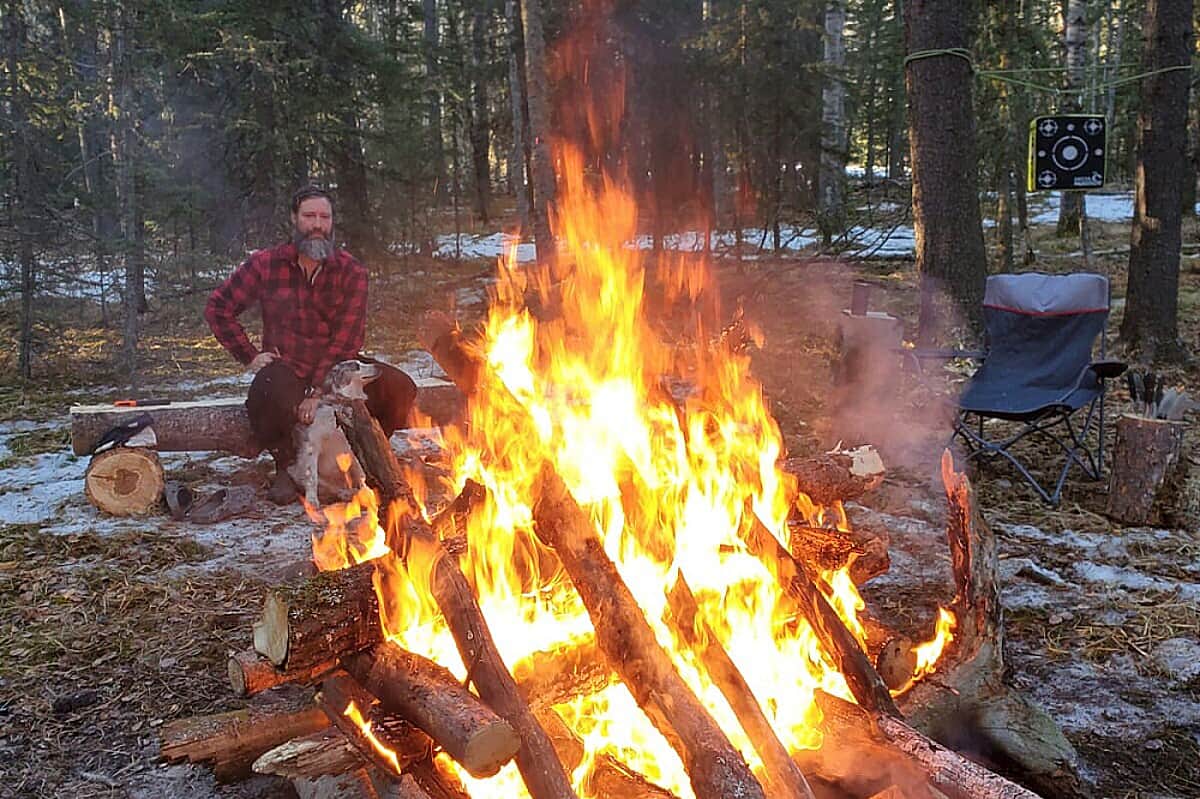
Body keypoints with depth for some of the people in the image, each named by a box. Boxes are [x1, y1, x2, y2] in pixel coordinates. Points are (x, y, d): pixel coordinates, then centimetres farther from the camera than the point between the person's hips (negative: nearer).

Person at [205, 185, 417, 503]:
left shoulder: (351, 271, -3)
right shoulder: (266, 264, -1)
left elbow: (346, 339, -10)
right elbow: (218, 308, 6)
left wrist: (318, 390, -19)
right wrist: (250, 355, -4)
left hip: (338, 369, 1)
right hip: (288, 369, -1)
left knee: (400, 388, -22)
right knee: (270, 392, -37)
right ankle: (286, 465, -6)